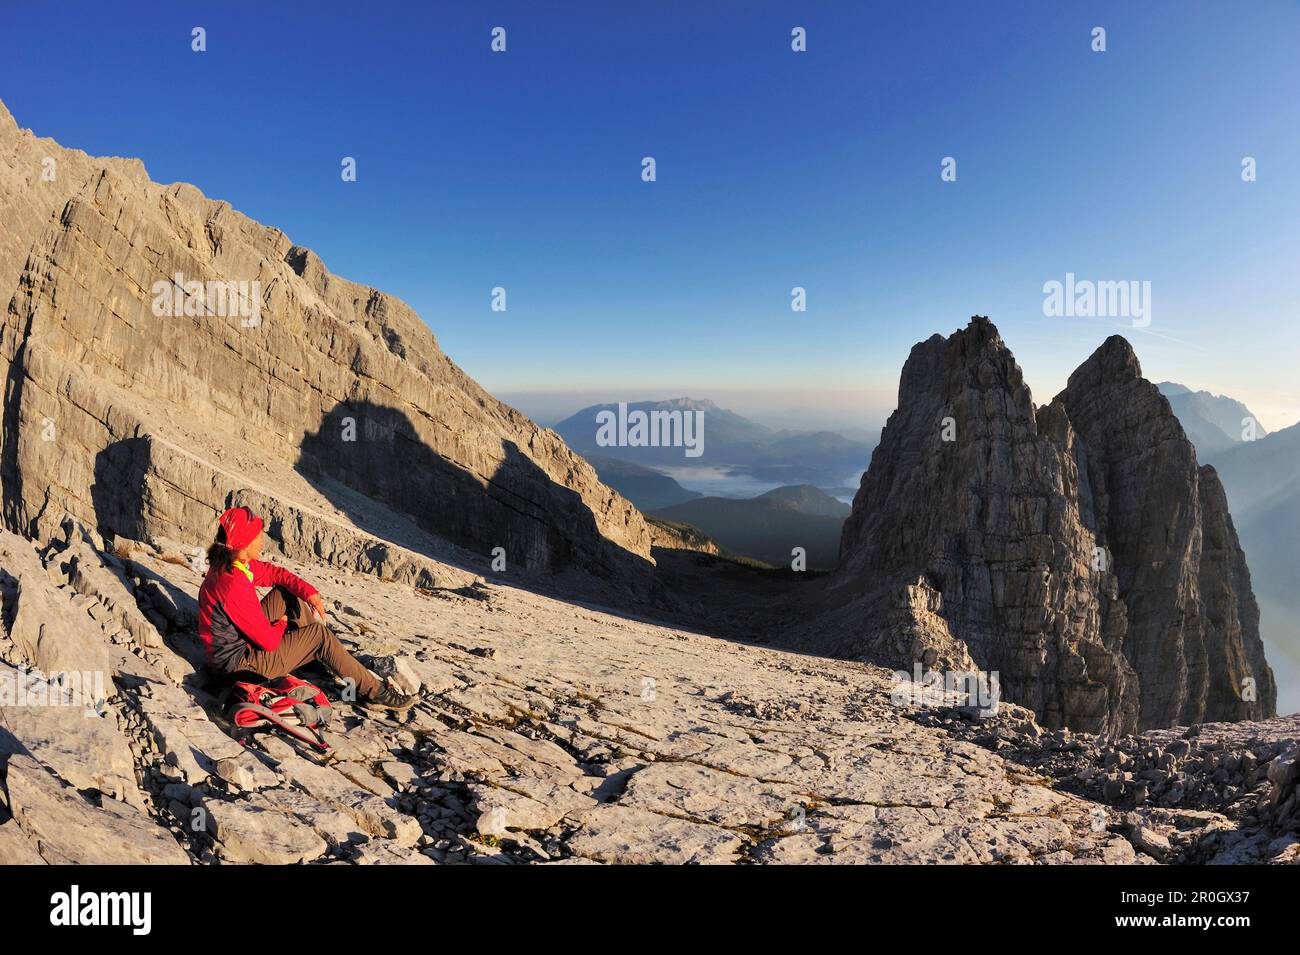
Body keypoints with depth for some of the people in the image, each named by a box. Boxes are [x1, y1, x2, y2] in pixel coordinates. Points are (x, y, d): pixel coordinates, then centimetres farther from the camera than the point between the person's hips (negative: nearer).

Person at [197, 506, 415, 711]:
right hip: (240, 662, -9)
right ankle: (372, 691, -4)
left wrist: (309, 592, -5)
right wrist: (281, 624, -4)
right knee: (318, 634, -11)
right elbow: (268, 640, -27)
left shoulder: (229, 565, -4)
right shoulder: (235, 587, -32)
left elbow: (273, 572, 10)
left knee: (287, 592, 8)